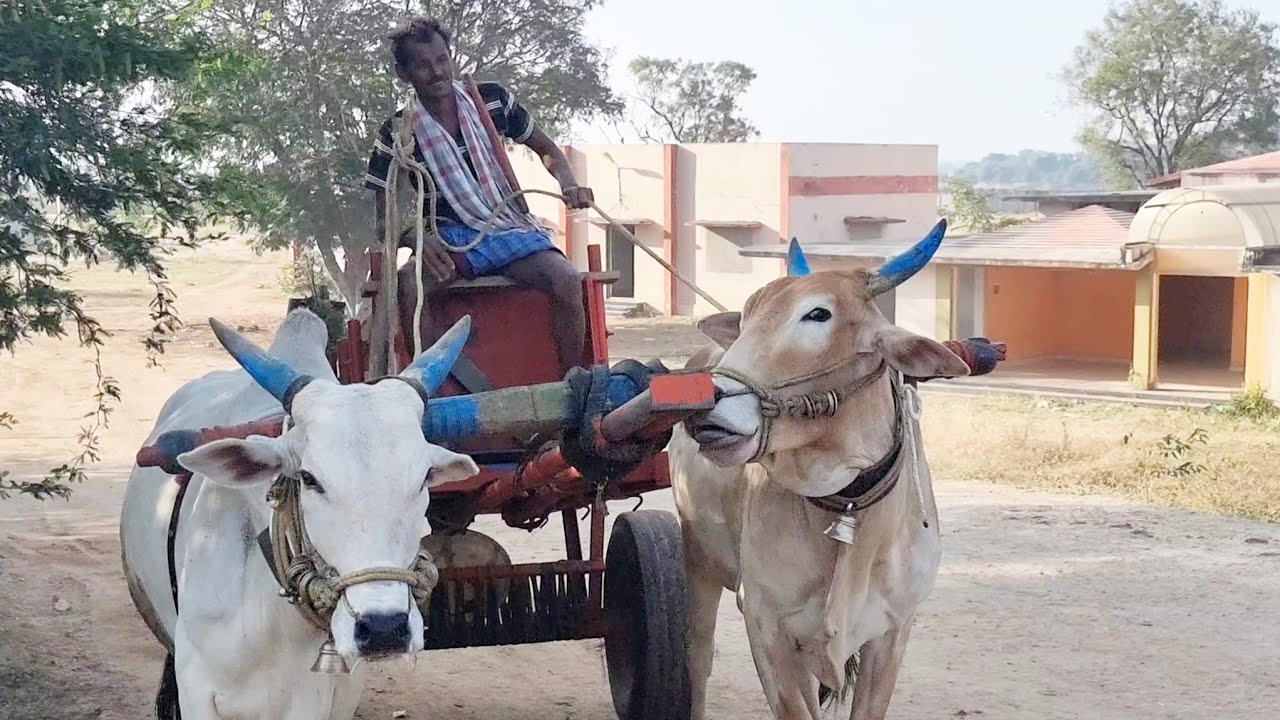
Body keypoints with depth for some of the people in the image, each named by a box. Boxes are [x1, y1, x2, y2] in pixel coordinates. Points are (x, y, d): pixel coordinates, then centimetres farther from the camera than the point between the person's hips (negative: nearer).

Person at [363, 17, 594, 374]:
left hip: (511, 228, 1)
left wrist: (569, 185, -6)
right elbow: (383, 221, -2)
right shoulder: (397, 134, -2)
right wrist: (414, 238, -25)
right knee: (407, 283, -35)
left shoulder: (493, 100, 2)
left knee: (566, 281, -29)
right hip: (449, 239, -1)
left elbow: (547, 150, 17)